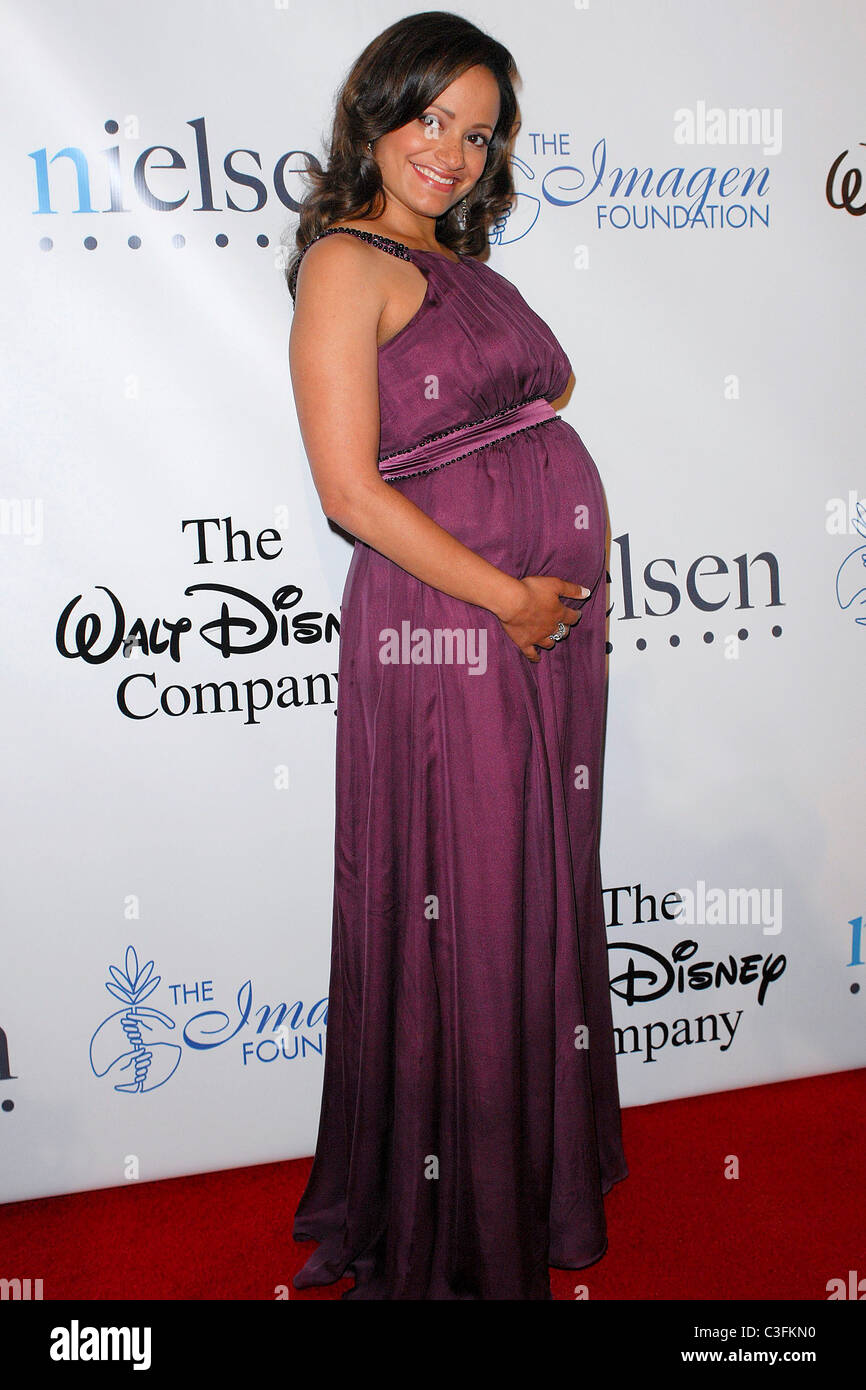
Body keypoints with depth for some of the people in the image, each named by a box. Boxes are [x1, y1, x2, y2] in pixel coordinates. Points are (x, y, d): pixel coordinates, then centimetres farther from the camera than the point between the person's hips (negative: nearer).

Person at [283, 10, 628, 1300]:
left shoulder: (468, 270, 19)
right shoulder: (348, 264, -5)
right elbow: (351, 487, -15)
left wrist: (578, 591, 5)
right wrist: (508, 598, -13)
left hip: (548, 622, 8)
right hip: (447, 626, -8)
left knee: (540, 901, 15)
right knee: (459, 918, 3)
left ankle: (531, 1174, 36)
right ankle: (450, 1234, 25)